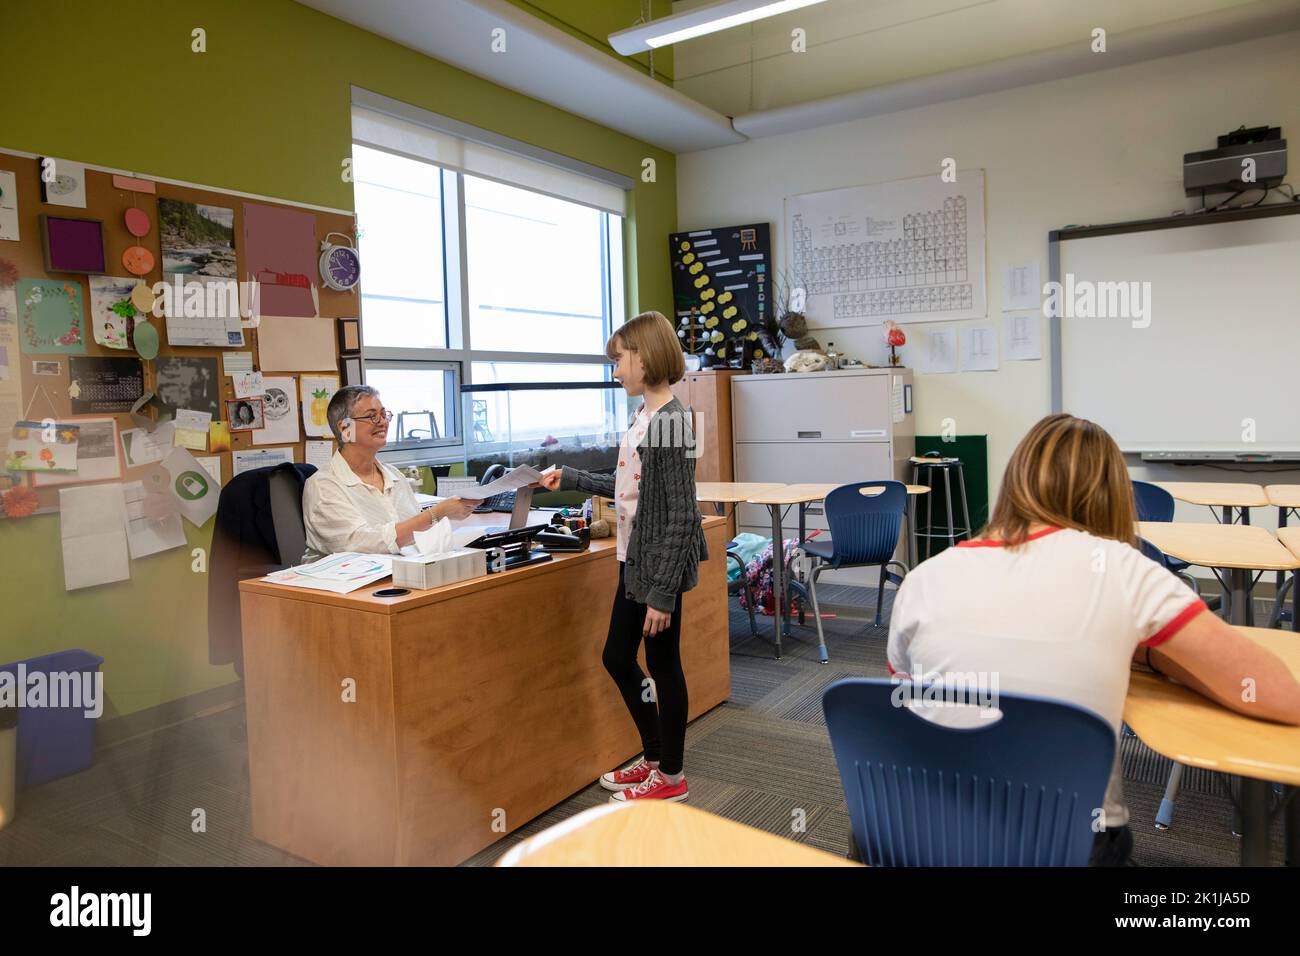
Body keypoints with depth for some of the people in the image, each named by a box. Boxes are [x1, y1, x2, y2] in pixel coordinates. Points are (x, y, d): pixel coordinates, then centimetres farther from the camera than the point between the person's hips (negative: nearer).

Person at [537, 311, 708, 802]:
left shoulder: (670, 422, -19)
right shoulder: (643, 417, 8)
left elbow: (681, 516, -21)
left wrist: (662, 592, -20)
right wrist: (569, 479, 21)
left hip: (660, 565, -9)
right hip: (635, 562, 9)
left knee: (663, 664, 6)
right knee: (617, 657, 18)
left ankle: (670, 775, 26)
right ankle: (654, 755, 36)